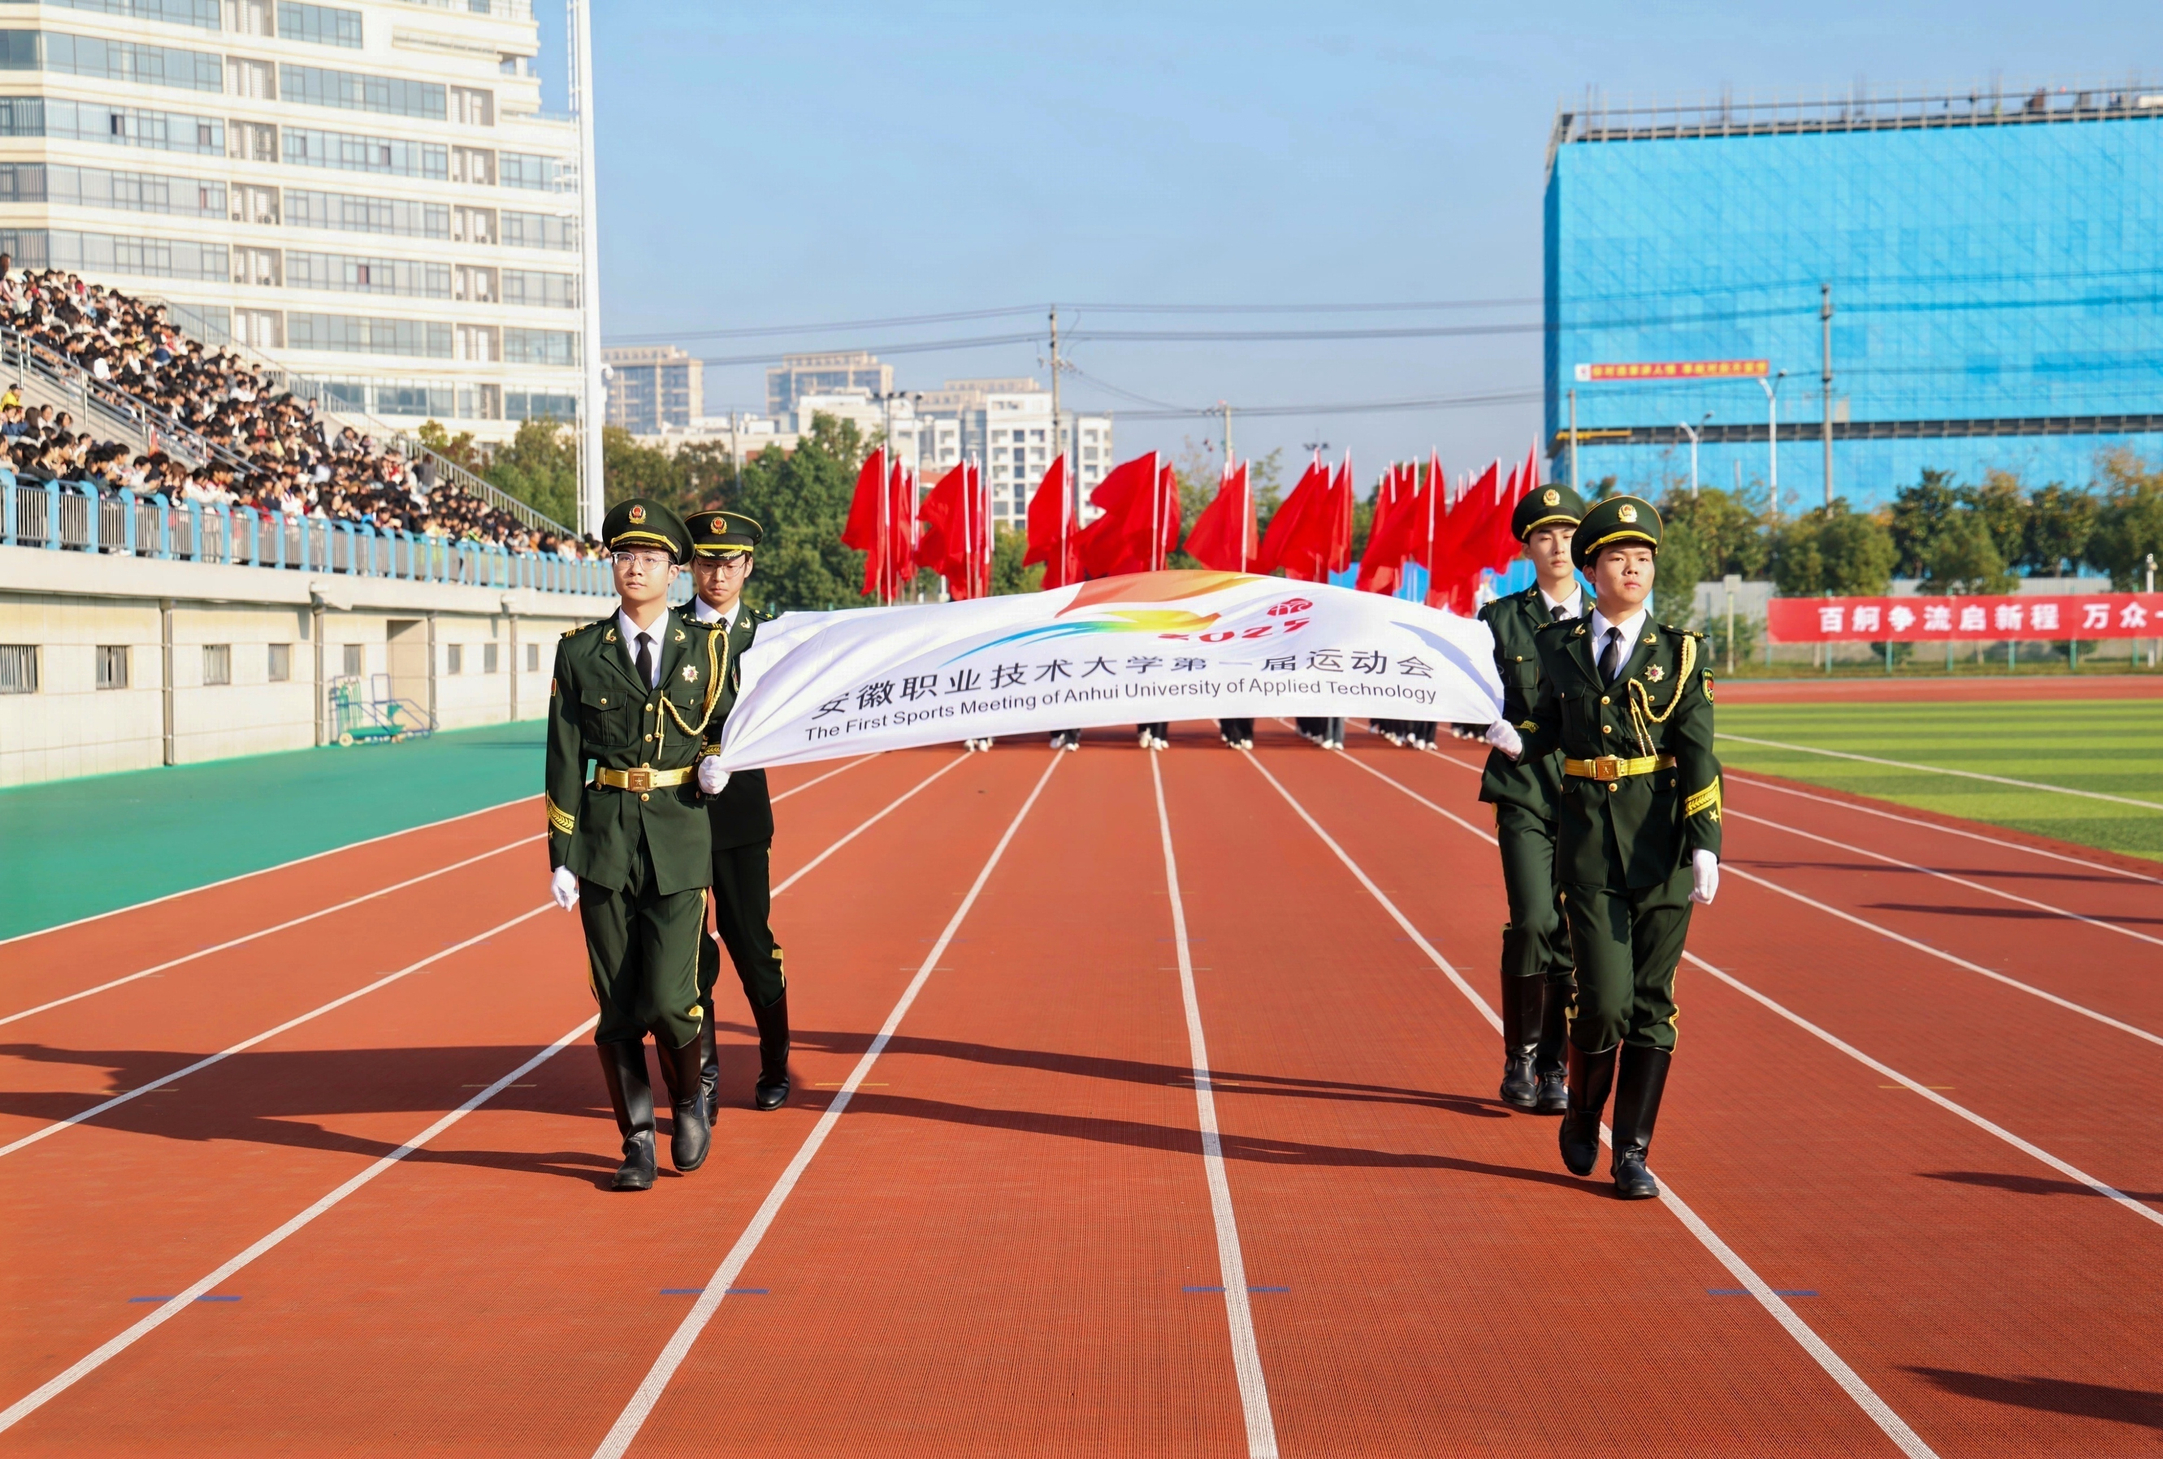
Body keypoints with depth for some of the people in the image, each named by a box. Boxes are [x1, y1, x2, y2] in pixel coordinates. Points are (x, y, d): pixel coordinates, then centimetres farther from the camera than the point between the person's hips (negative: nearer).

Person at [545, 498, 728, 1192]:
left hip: (680, 835, -1)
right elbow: (564, 761, 3)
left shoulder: (704, 647, 4)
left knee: (668, 997, -10)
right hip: (606, 837, 1)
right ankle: (637, 1141, 17)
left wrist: (714, 762, -3)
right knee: (618, 1004, 4)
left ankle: (689, 1101, 20)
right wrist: (561, 856, -1)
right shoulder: (580, 652, 3)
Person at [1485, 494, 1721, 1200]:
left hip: (1662, 840, 0)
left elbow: (1698, 756, -3)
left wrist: (1705, 847, -12)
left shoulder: (1679, 652, 2)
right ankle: (1581, 1118, 21)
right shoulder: (1559, 644, 7)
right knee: (1604, 1001, -7)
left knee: (1652, 1001, 2)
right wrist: (1519, 740, -1)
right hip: (1588, 837, 0)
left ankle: (1632, 1153, 12)